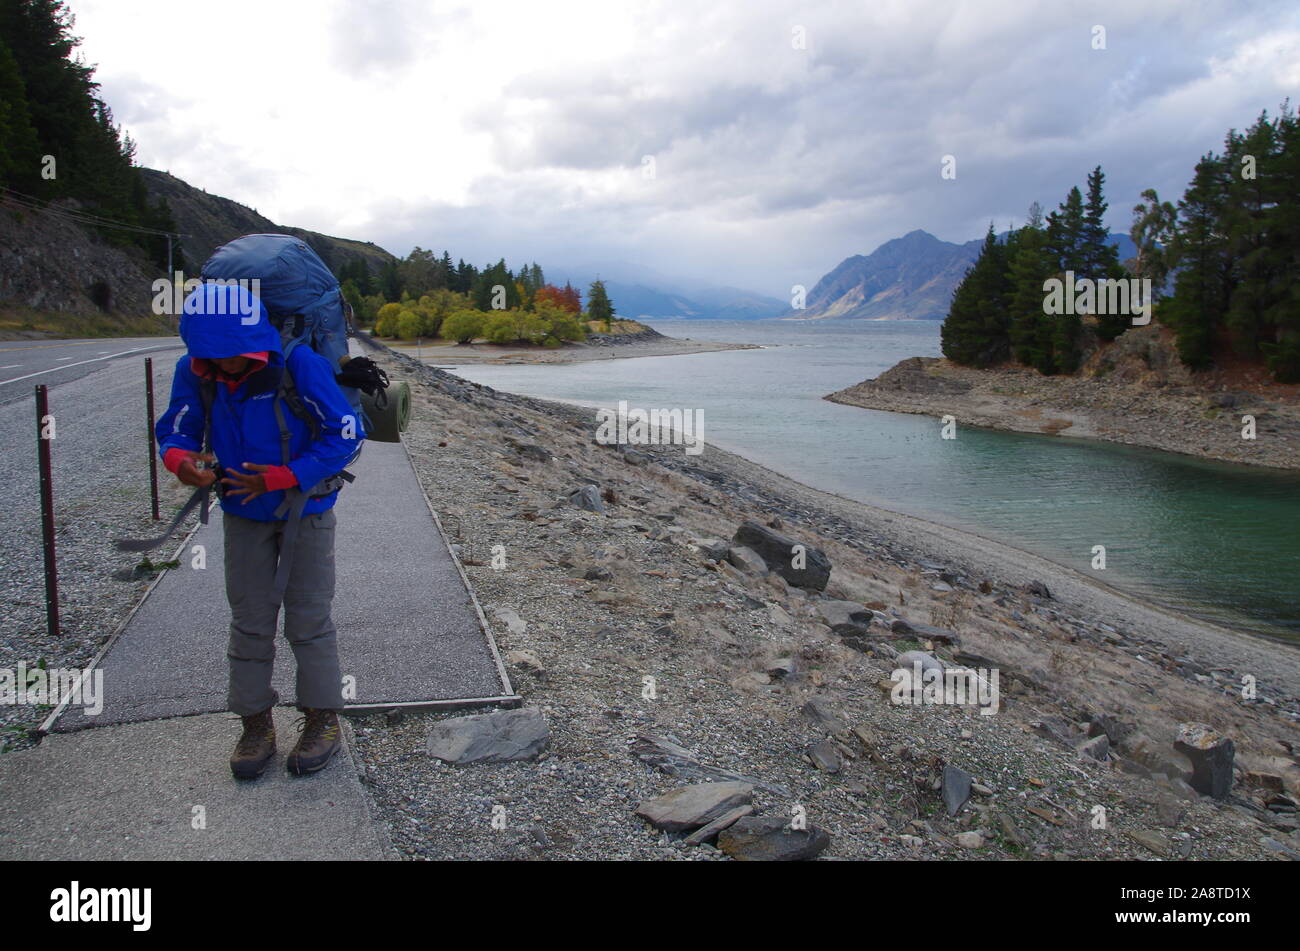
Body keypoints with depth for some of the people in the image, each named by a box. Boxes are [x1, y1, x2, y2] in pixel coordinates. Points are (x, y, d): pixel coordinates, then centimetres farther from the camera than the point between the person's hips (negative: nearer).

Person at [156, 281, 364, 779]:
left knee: (308, 617, 3)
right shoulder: (193, 372, -13)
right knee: (249, 620, 9)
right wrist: (183, 461, -26)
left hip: (306, 509, -4)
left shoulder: (298, 364, -25)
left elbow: (345, 433, -22)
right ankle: (256, 724, 23)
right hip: (243, 513, 4)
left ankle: (321, 719, 18)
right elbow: (175, 431, -2)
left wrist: (280, 477, -26)